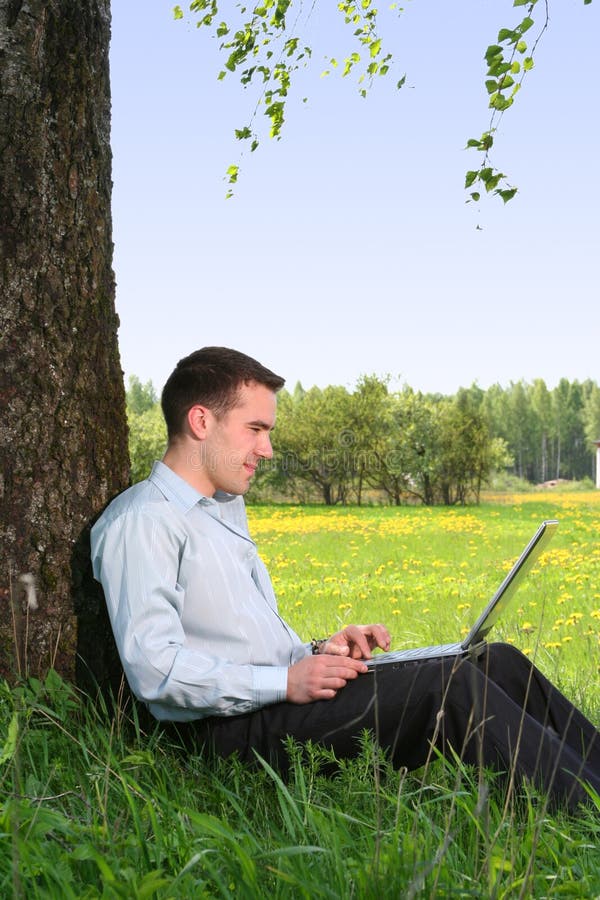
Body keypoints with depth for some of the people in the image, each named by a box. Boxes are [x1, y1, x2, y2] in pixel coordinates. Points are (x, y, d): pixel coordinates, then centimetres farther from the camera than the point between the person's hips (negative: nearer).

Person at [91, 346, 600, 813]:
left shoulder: (228, 507, 21)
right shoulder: (142, 521, -10)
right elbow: (154, 670, -19)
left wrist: (315, 653, 4)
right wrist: (285, 682, -20)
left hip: (278, 696, 9)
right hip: (231, 728, -9)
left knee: (497, 661, -3)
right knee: (450, 685, -24)